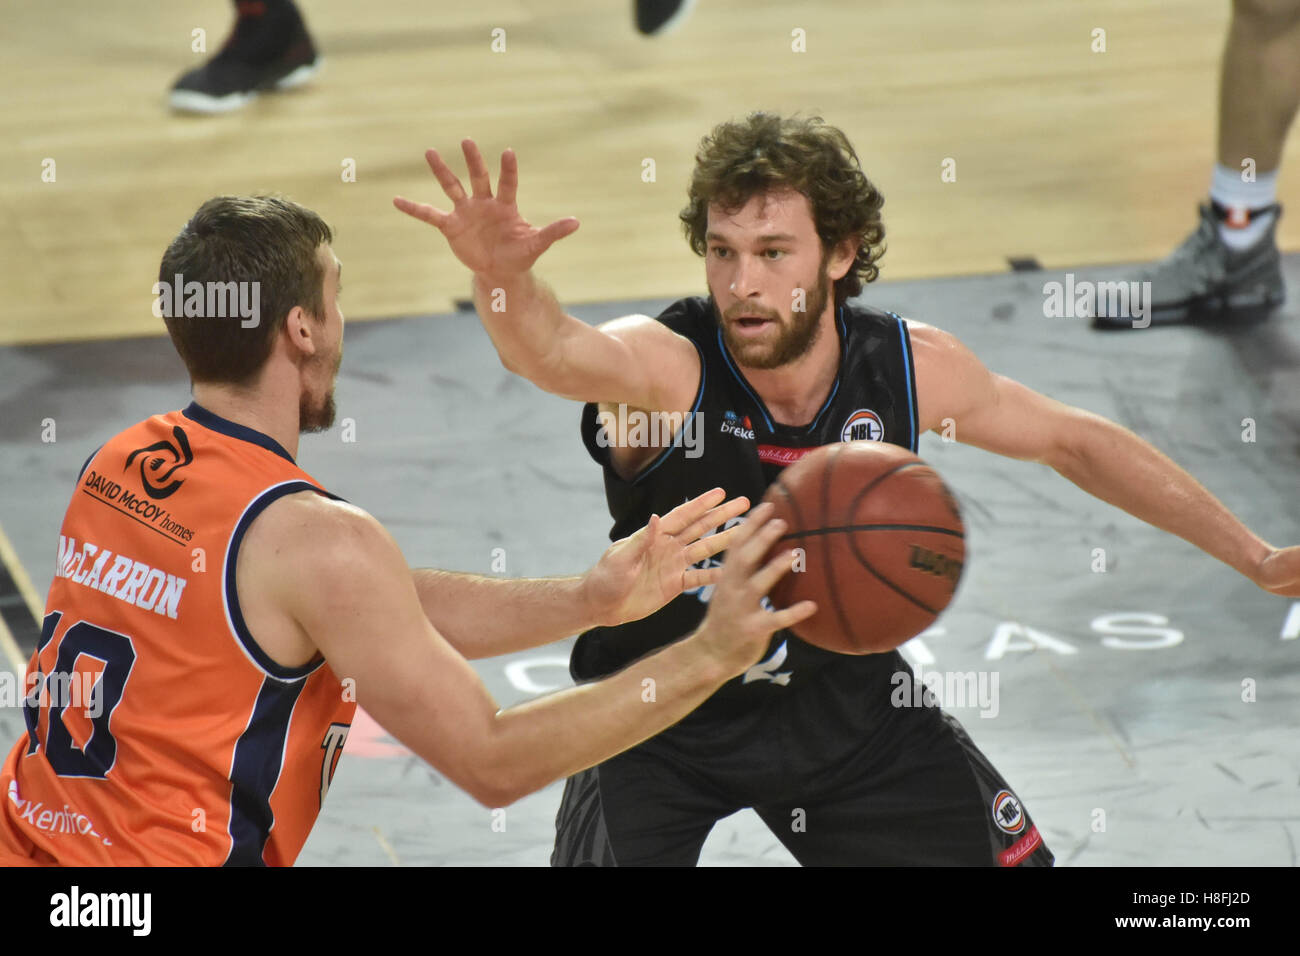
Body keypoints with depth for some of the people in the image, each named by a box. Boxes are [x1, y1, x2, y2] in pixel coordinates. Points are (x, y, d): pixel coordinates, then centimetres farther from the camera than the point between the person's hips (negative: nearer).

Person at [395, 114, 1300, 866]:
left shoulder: (912, 368, -15)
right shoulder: (665, 364, -27)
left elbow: (1073, 442, 2)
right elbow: (556, 351, -51)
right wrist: (503, 278, -75)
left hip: (838, 692, 4)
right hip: (657, 718, -4)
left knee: (1013, 858, 8)